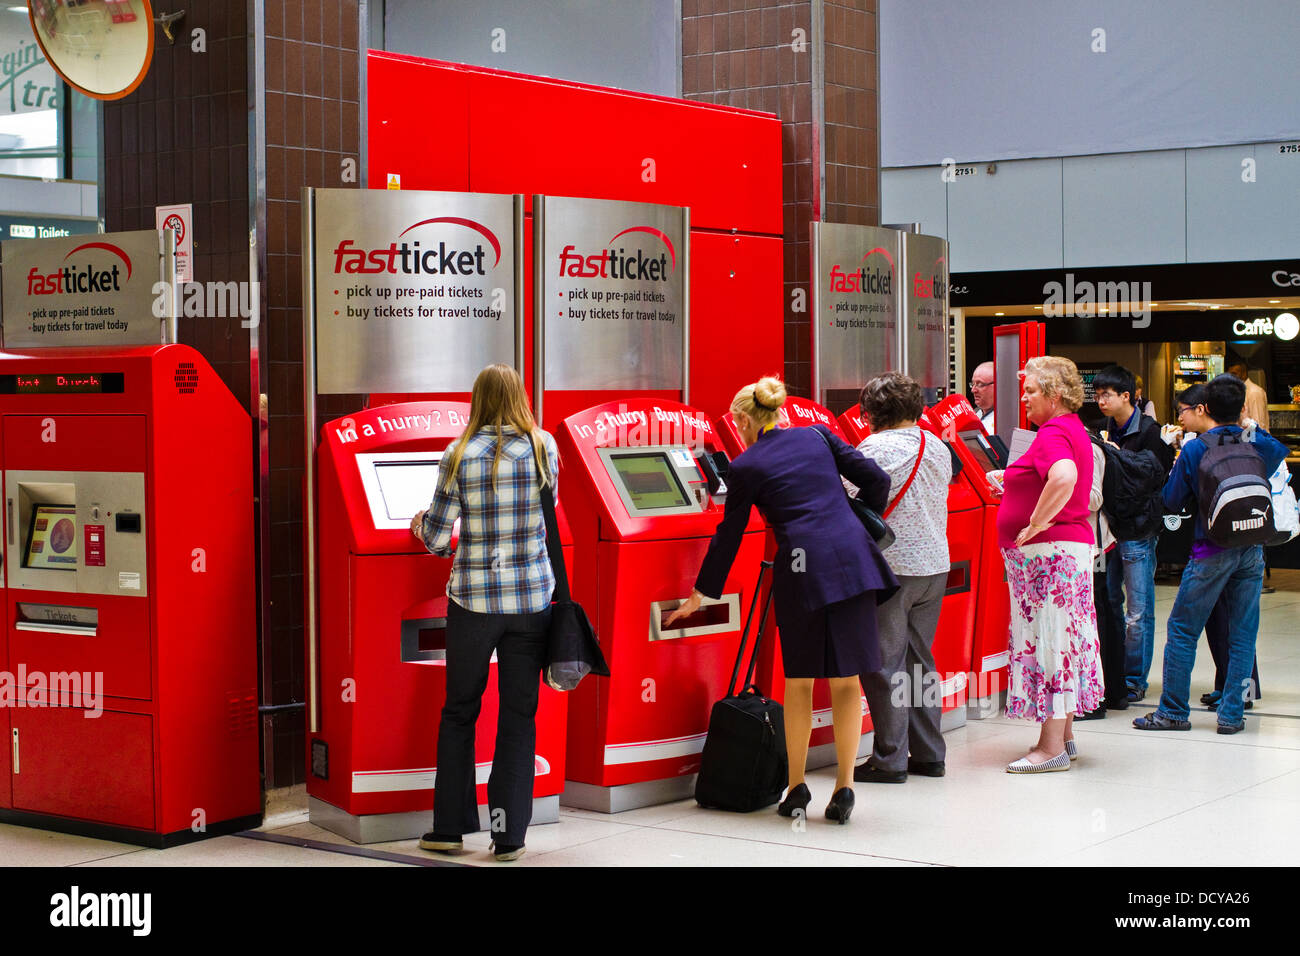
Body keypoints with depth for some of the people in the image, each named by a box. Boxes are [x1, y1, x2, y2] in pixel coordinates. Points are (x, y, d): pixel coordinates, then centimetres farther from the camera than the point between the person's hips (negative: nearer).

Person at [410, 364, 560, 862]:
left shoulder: (460, 456, -8)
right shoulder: (545, 448, -1)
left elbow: (436, 539, -4)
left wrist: (419, 524, 17)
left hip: (473, 601, -1)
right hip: (532, 598, 1)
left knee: (459, 712, 12)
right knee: (518, 716, 6)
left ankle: (449, 827, 17)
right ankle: (509, 835, 7)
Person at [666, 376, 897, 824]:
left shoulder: (746, 466, 6)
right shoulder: (817, 435, 14)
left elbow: (729, 534, 12)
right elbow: (876, 480, 10)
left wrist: (702, 594, 23)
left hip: (803, 568, -3)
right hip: (852, 558, 3)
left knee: (799, 681, 11)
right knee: (847, 679, 8)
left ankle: (796, 787, 16)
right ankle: (844, 787, 7)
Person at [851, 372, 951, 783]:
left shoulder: (876, 448, -13)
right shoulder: (938, 448, 9)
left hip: (892, 567, -7)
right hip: (935, 564, 7)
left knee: (884, 664, -1)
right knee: (919, 660, 16)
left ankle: (889, 760, 1)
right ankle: (928, 754, 19)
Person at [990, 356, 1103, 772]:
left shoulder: (1053, 433, -17)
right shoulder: (1073, 429, 17)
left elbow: (1064, 477, -37)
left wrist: (1036, 524, -26)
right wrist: (1012, 481, 22)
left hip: (1048, 550, -11)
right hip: (1072, 545, 11)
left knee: (1048, 639, -7)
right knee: (1062, 638, 14)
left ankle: (1051, 747, -3)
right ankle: (1064, 736, 22)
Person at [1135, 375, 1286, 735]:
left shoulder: (1194, 450, -9)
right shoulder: (1257, 445, 0)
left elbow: (1172, 500, -2)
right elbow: (1279, 452, 25)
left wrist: (1175, 466, 13)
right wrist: (1251, 428, 24)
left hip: (1211, 552, -3)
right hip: (1252, 549, 4)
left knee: (1182, 630, 5)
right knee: (1242, 634, 8)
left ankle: (1173, 711, 8)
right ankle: (1232, 714, 8)